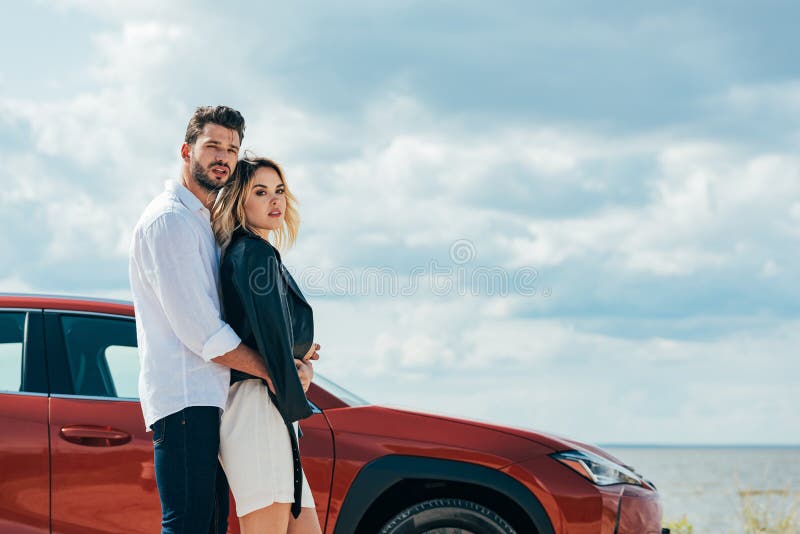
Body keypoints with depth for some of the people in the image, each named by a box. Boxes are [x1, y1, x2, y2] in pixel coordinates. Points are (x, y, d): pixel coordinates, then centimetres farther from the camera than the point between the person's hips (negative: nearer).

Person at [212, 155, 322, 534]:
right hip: (256, 406, -10)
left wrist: (303, 362, 4)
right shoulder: (254, 253, -8)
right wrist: (293, 400, -5)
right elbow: (271, 332, -15)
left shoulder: (256, 253, 22)